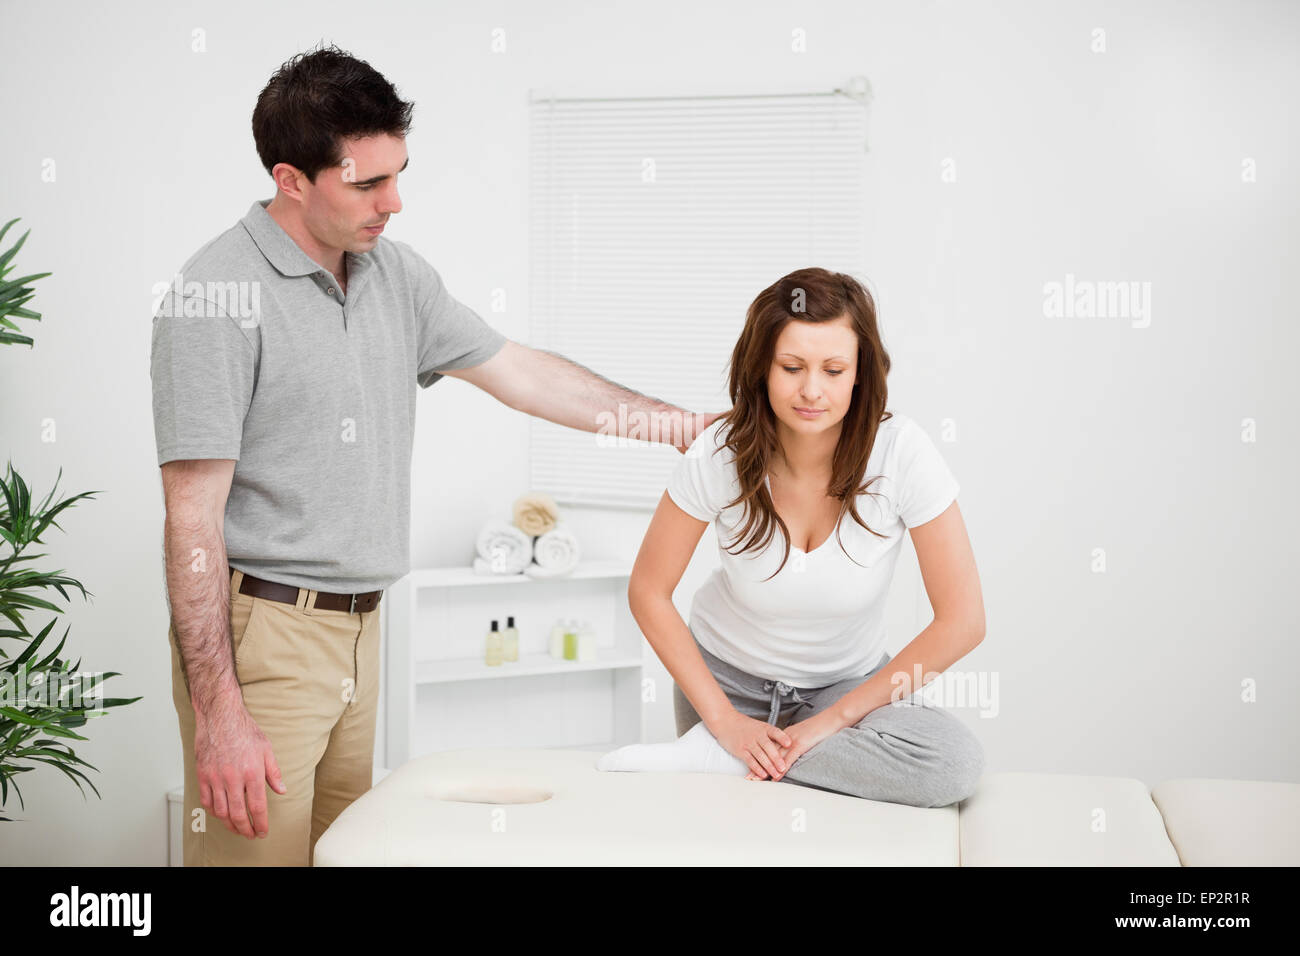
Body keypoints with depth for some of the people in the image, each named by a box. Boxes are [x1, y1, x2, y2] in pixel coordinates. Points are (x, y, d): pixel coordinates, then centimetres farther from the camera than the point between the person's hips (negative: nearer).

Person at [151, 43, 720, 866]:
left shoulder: (396, 273, 8)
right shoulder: (218, 296, -15)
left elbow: (518, 372, 17)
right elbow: (193, 518, -17)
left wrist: (680, 423, 13)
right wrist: (218, 715, -20)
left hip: (360, 626, 7)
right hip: (261, 632, -7)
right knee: (261, 849, -6)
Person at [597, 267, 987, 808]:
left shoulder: (901, 453, -24)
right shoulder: (720, 454, -21)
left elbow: (961, 621, -20)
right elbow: (649, 593, -8)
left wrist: (837, 717, -18)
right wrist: (723, 718, -15)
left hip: (848, 681, 1)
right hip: (725, 674, -1)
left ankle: (709, 757, -16)